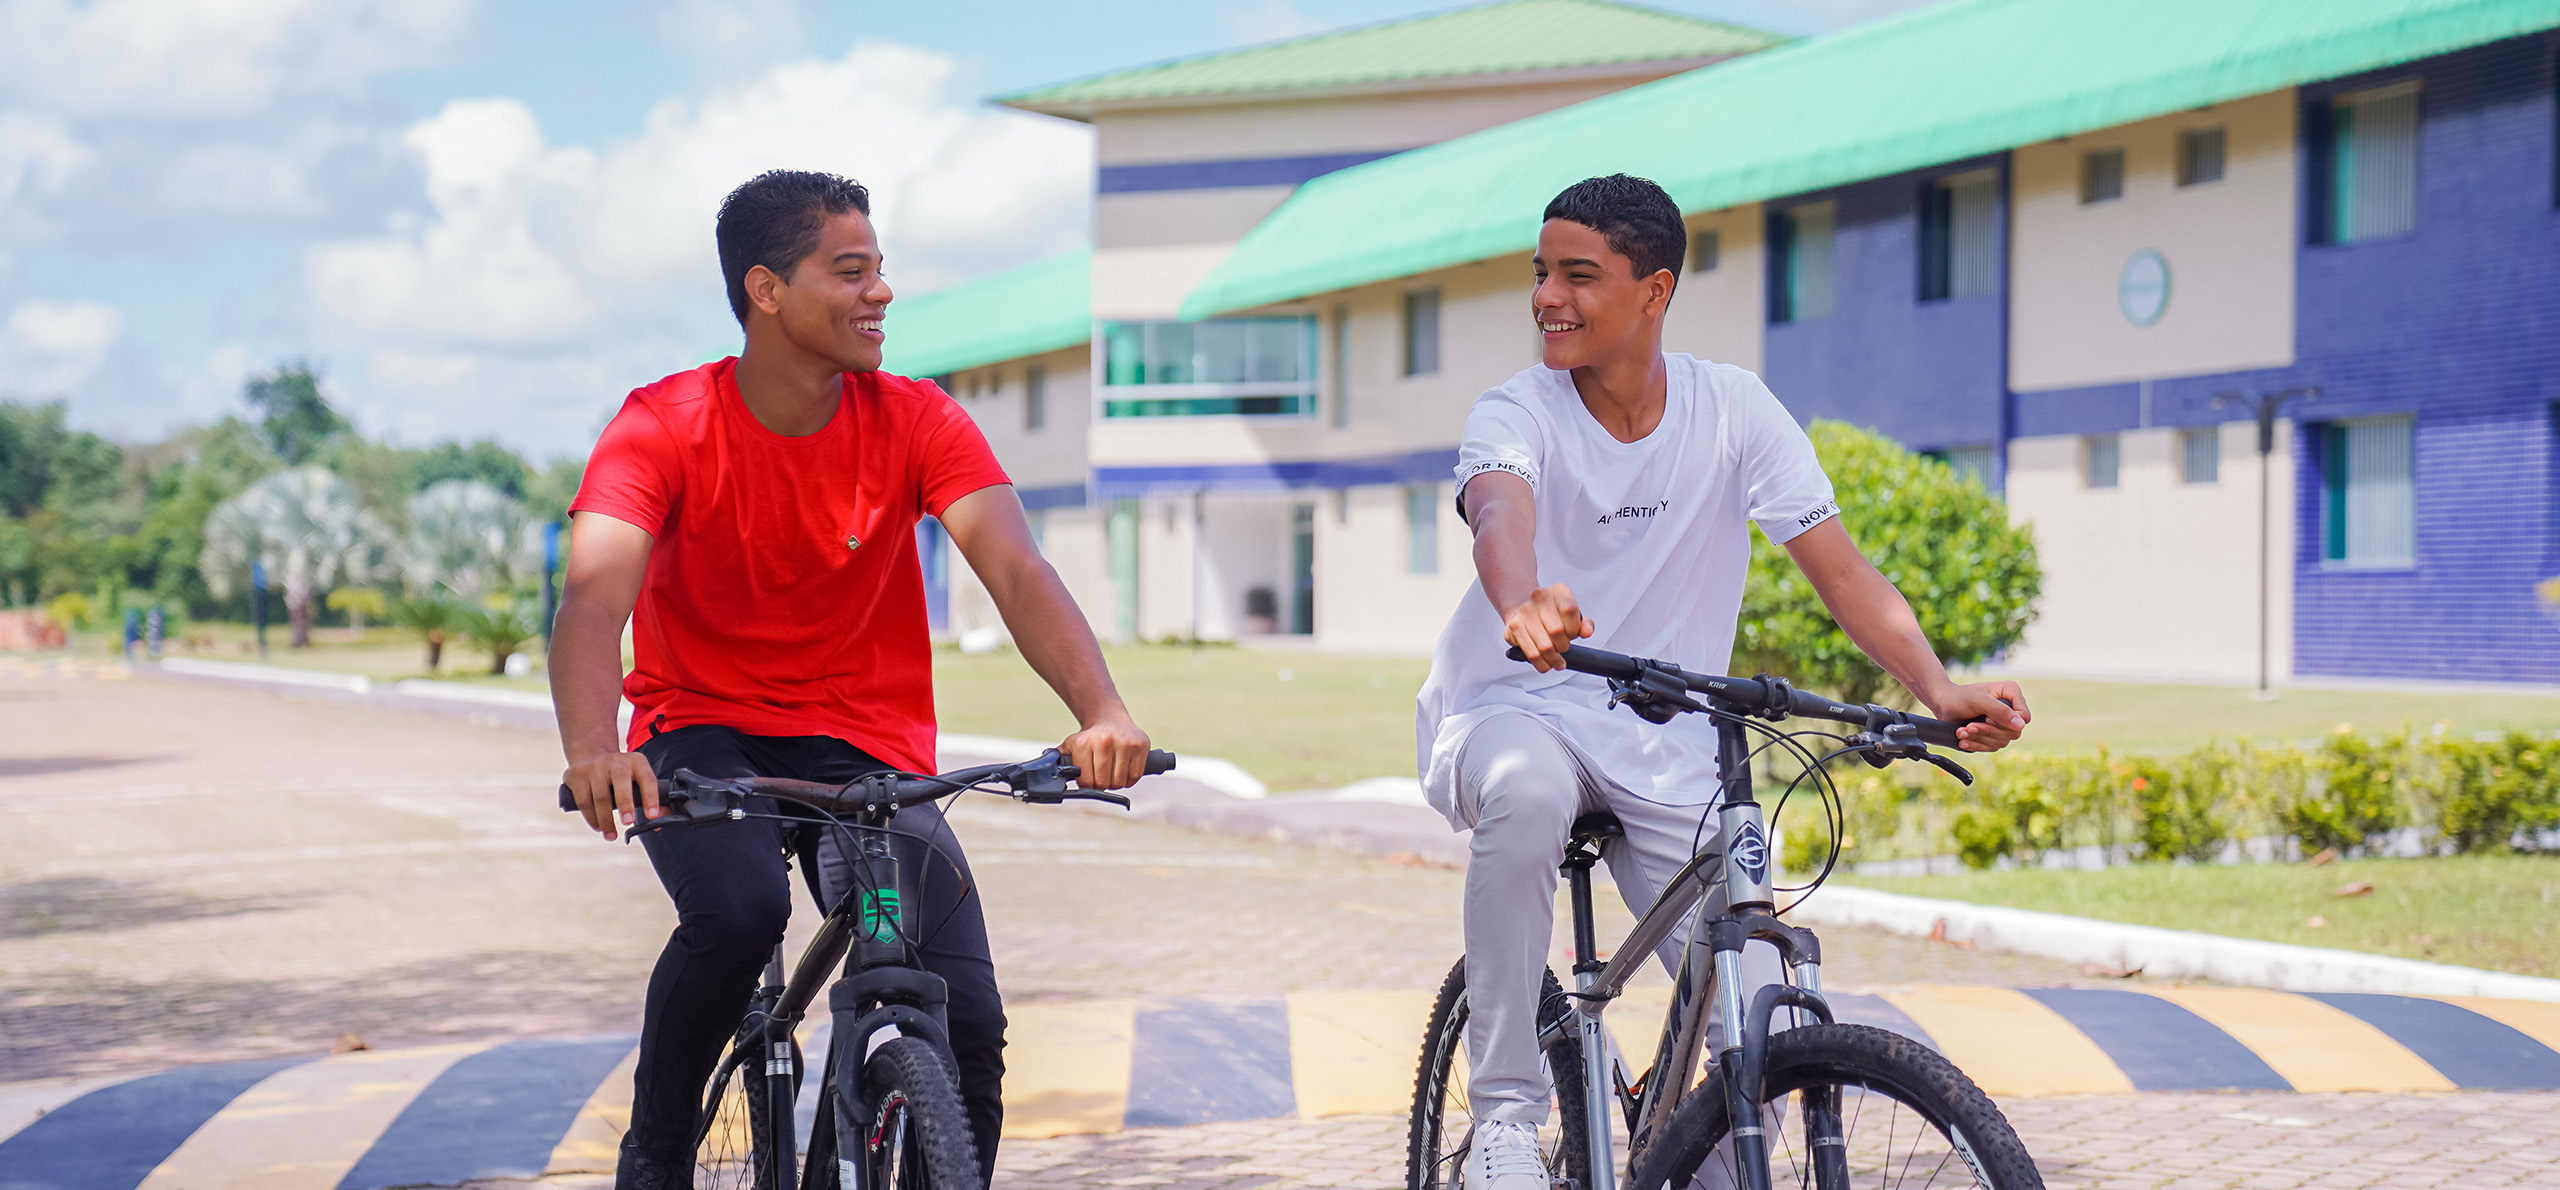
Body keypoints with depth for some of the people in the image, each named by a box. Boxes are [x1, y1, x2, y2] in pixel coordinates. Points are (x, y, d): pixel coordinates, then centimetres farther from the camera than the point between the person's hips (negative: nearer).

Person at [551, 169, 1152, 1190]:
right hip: (703, 733, -2)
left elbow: (1017, 570, -20)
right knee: (738, 909, -34)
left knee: (969, 1027, -16)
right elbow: (595, 597, -27)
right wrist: (592, 746, -48)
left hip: (866, 747, 2)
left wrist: (1102, 712, -39)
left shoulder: (915, 422, -7)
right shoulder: (663, 426, -12)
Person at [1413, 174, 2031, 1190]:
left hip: (1665, 747, 2)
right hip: (1509, 711, -2)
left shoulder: (1732, 408, -4)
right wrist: (1526, 607, -58)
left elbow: (1842, 570, -8)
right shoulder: (1514, 413, -10)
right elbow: (1501, 512, -34)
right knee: (1527, 792, -40)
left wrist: (1940, 691, -25)